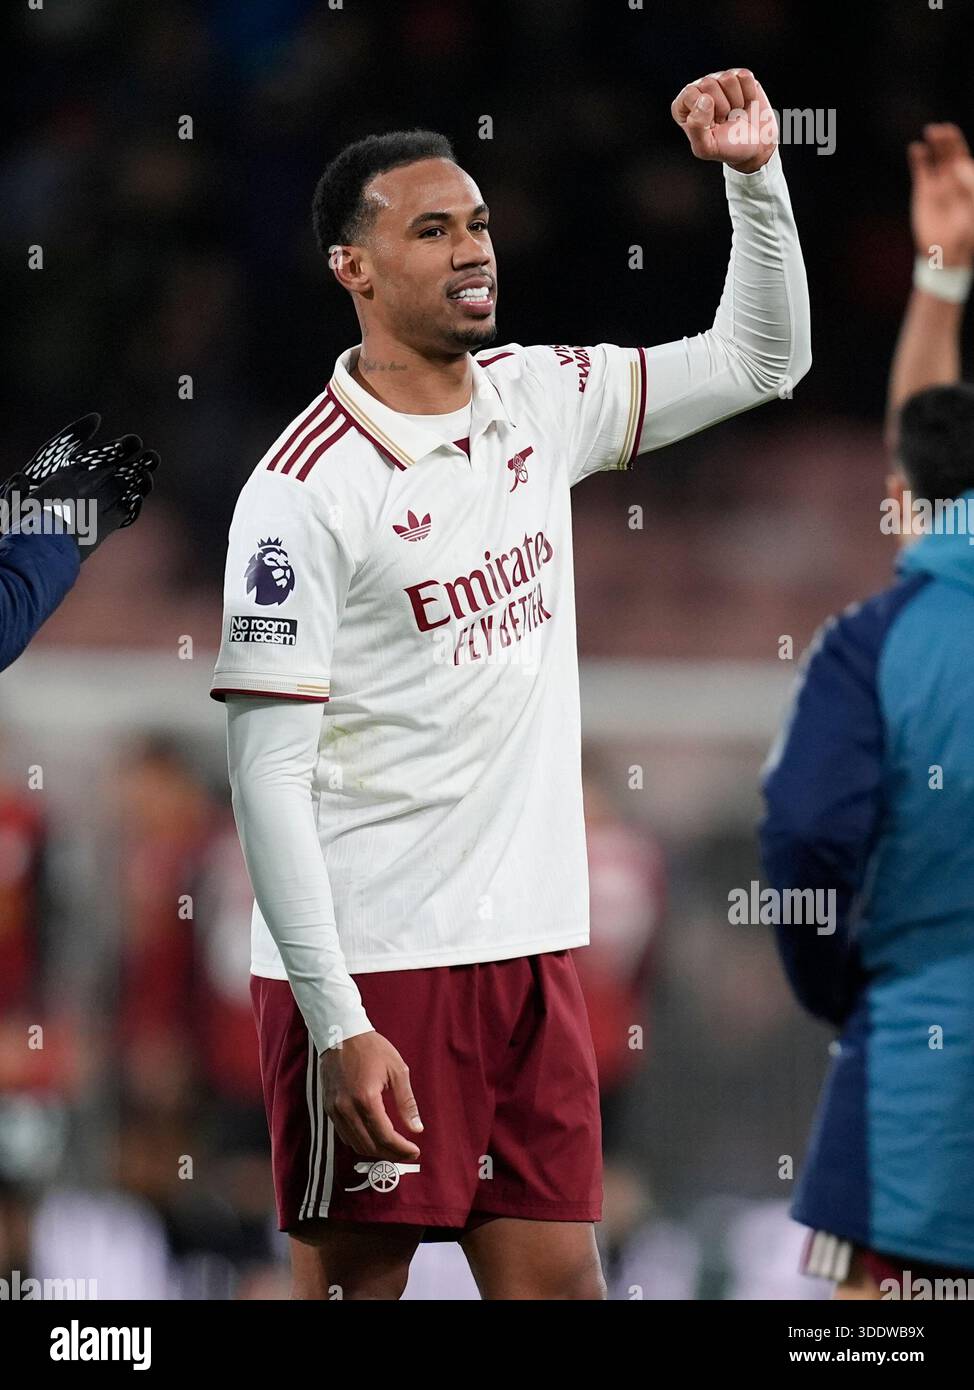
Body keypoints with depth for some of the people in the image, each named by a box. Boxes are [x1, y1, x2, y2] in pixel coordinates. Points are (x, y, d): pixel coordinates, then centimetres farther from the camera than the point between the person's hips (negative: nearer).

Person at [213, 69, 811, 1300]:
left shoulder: (540, 402, 7)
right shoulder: (304, 488, -13)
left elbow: (758, 361, 17)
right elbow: (267, 774, -14)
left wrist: (754, 175, 0)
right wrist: (338, 1024, -19)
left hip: (531, 950, 7)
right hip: (370, 968, -7)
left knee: (557, 1282, 6)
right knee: (354, 1283, -3)